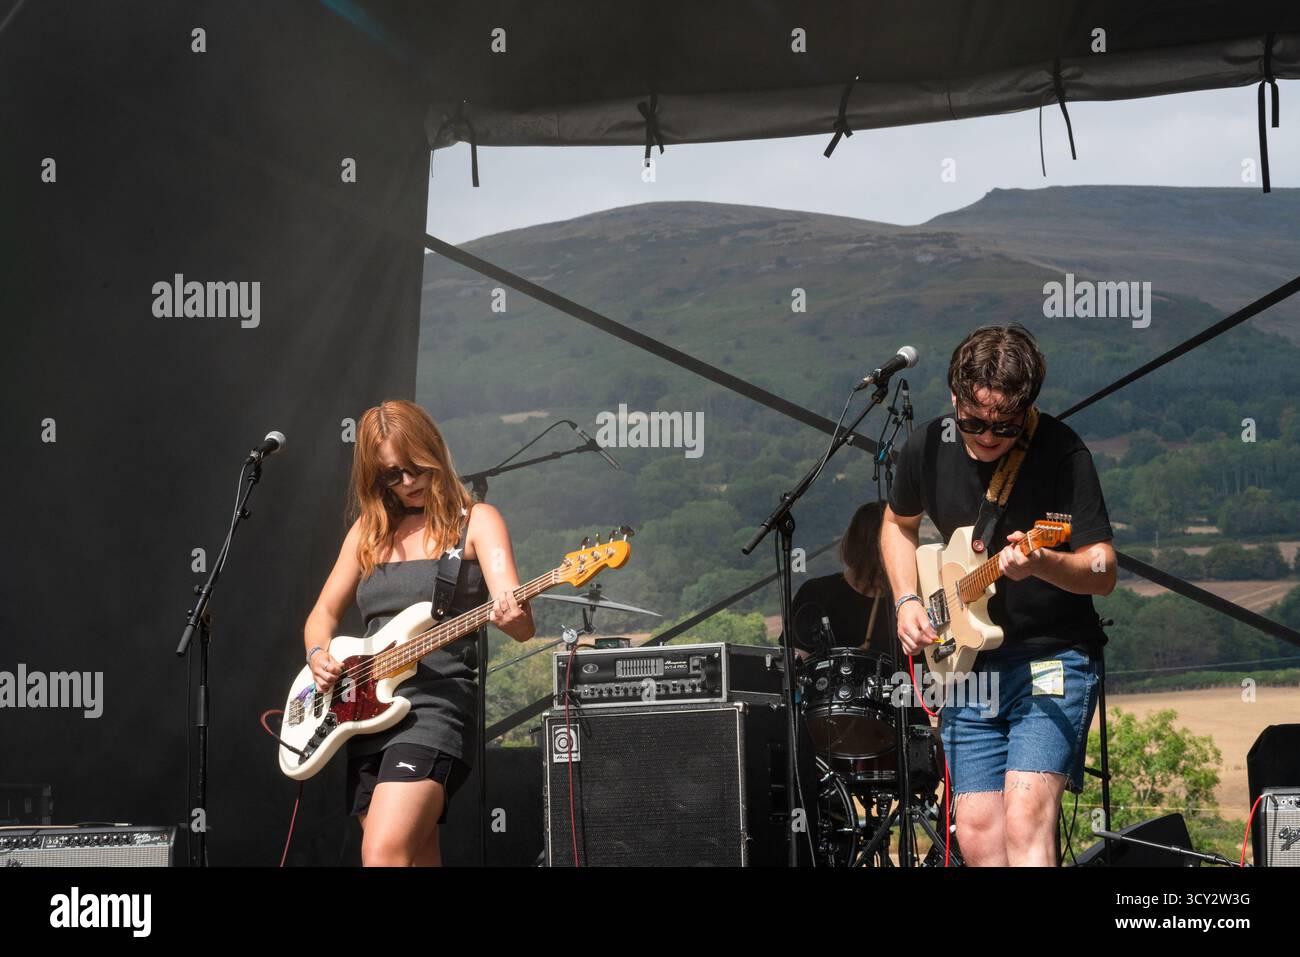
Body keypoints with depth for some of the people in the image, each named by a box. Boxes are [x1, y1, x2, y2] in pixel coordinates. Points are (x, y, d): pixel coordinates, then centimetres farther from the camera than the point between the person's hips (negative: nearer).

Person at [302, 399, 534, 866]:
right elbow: (323, 613, 22)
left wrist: (512, 617, -36)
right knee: (419, 859, 7)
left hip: (435, 707, -6)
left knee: (384, 854, -23)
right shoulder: (369, 529, 16)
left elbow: (522, 624, -12)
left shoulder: (475, 521, 1)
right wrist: (319, 655, -1)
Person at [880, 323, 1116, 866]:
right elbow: (898, 523, 20)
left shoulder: (1061, 453, -15)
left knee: (1026, 818, -20)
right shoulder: (928, 448, -1)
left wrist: (1042, 563, -37)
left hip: (1052, 661, -5)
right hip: (969, 664, 5)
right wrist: (907, 601, 5)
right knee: (977, 832, 2)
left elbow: (1103, 573, -17)